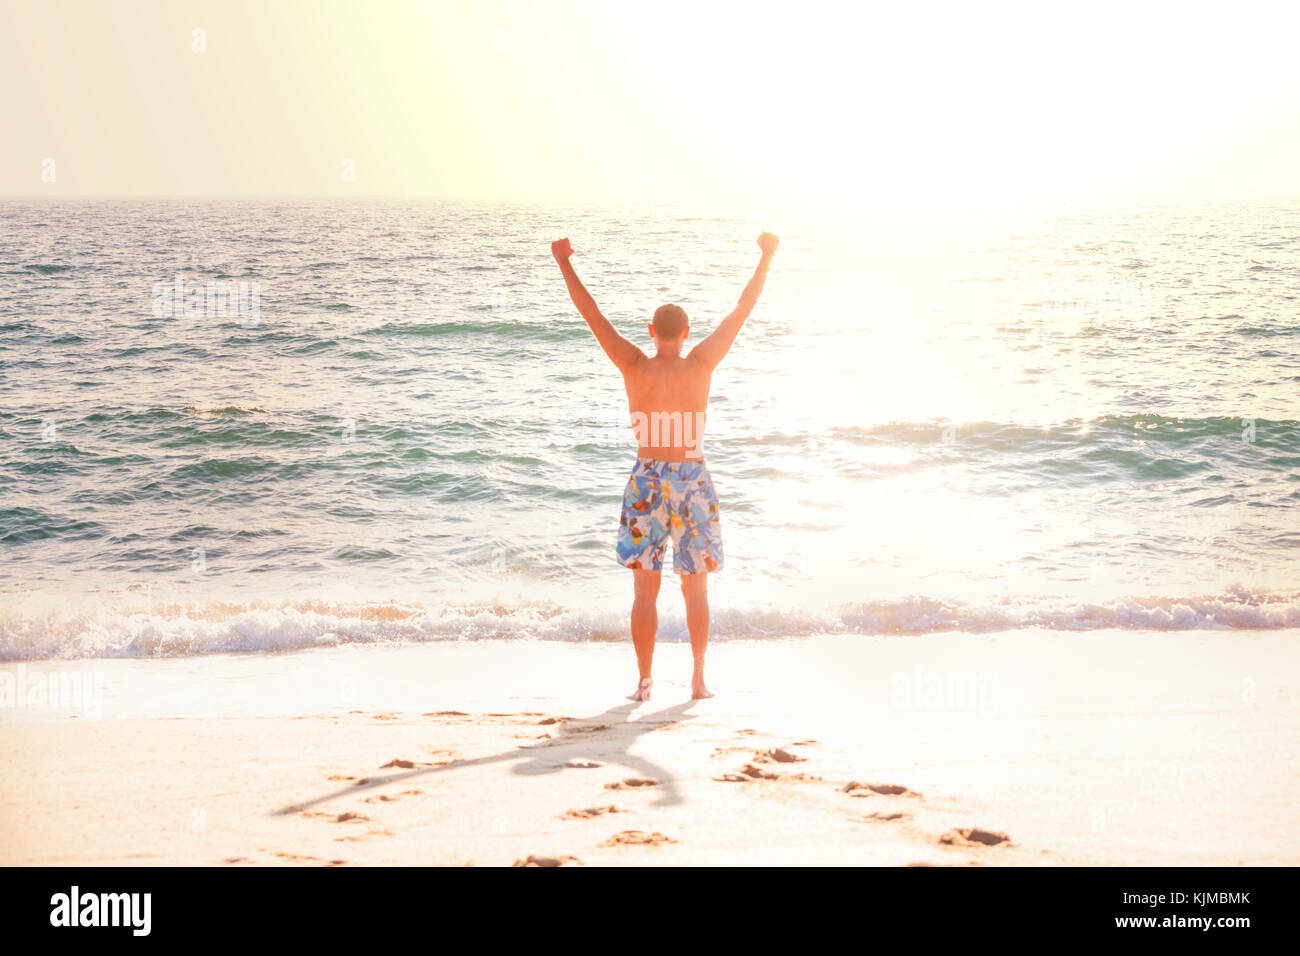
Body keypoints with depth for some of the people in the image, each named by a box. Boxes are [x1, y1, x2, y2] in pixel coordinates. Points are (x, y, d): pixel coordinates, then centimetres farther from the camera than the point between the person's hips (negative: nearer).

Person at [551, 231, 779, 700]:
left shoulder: (635, 367, -7)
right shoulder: (700, 364, -7)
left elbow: (592, 313, -2)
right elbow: (741, 310, 0)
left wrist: (564, 264, 6)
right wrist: (766, 258, 9)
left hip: (648, 481, 0)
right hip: (693, 481, 0)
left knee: (644, 591, 5)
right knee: (696, 590, 11)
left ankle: (644, 681, 5)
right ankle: (698, 679, 14)